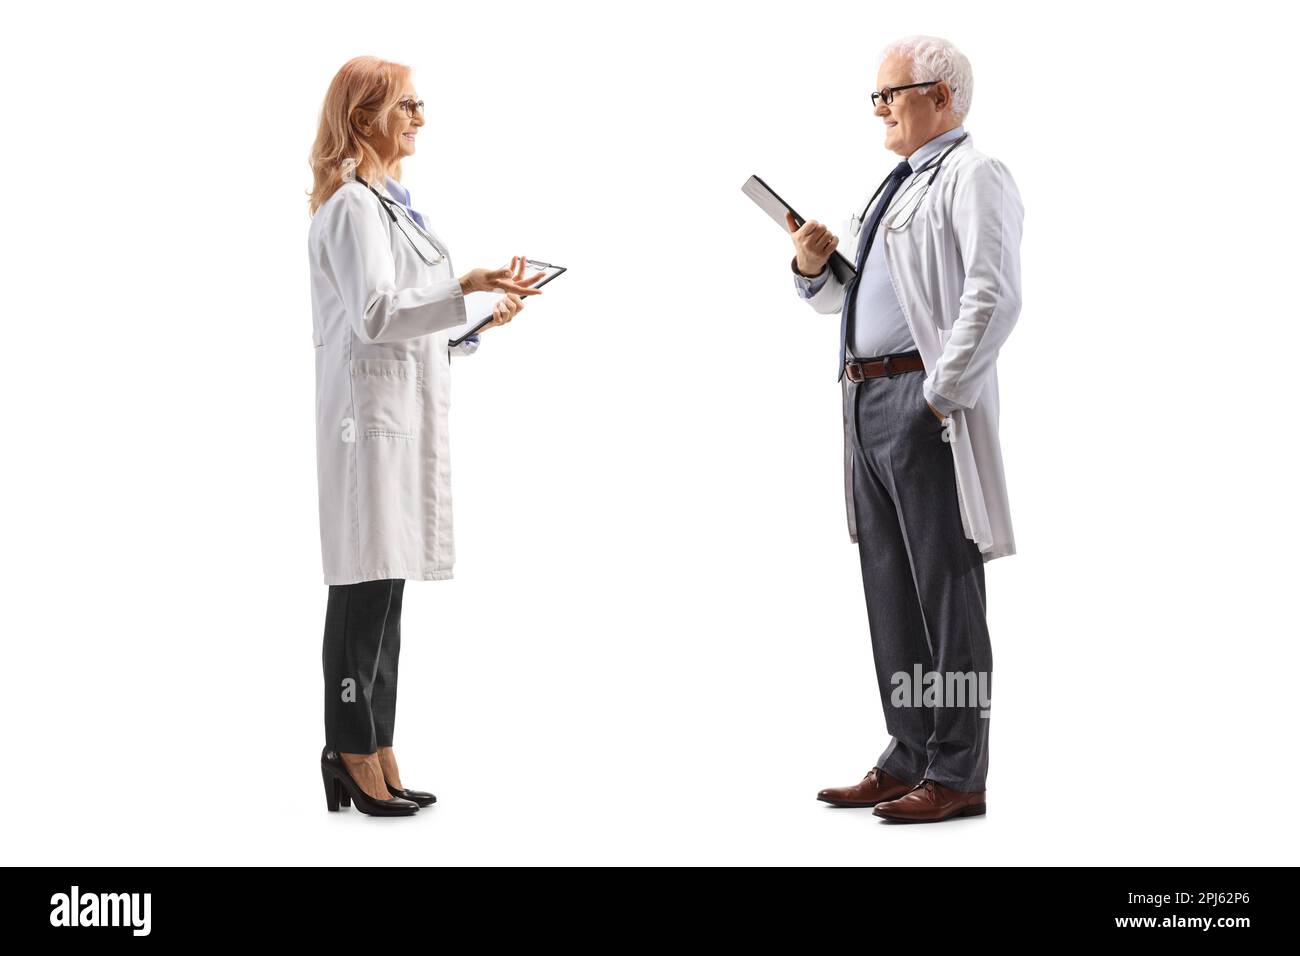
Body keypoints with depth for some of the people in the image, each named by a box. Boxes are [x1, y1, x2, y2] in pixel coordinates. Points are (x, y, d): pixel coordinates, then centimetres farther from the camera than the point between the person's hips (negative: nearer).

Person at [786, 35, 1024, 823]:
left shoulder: (973, 176, -6)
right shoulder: (896, 187, 22)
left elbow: (996, 297, -19)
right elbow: (847, 297, 27)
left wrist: (940, 393, -20)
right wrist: (813, 267, 7)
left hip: (925, 403, -9)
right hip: (868, 398, 9)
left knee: (945, 588, -3)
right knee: (891, 589, 12)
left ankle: (958, 774, 5)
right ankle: (909, 759, 22)